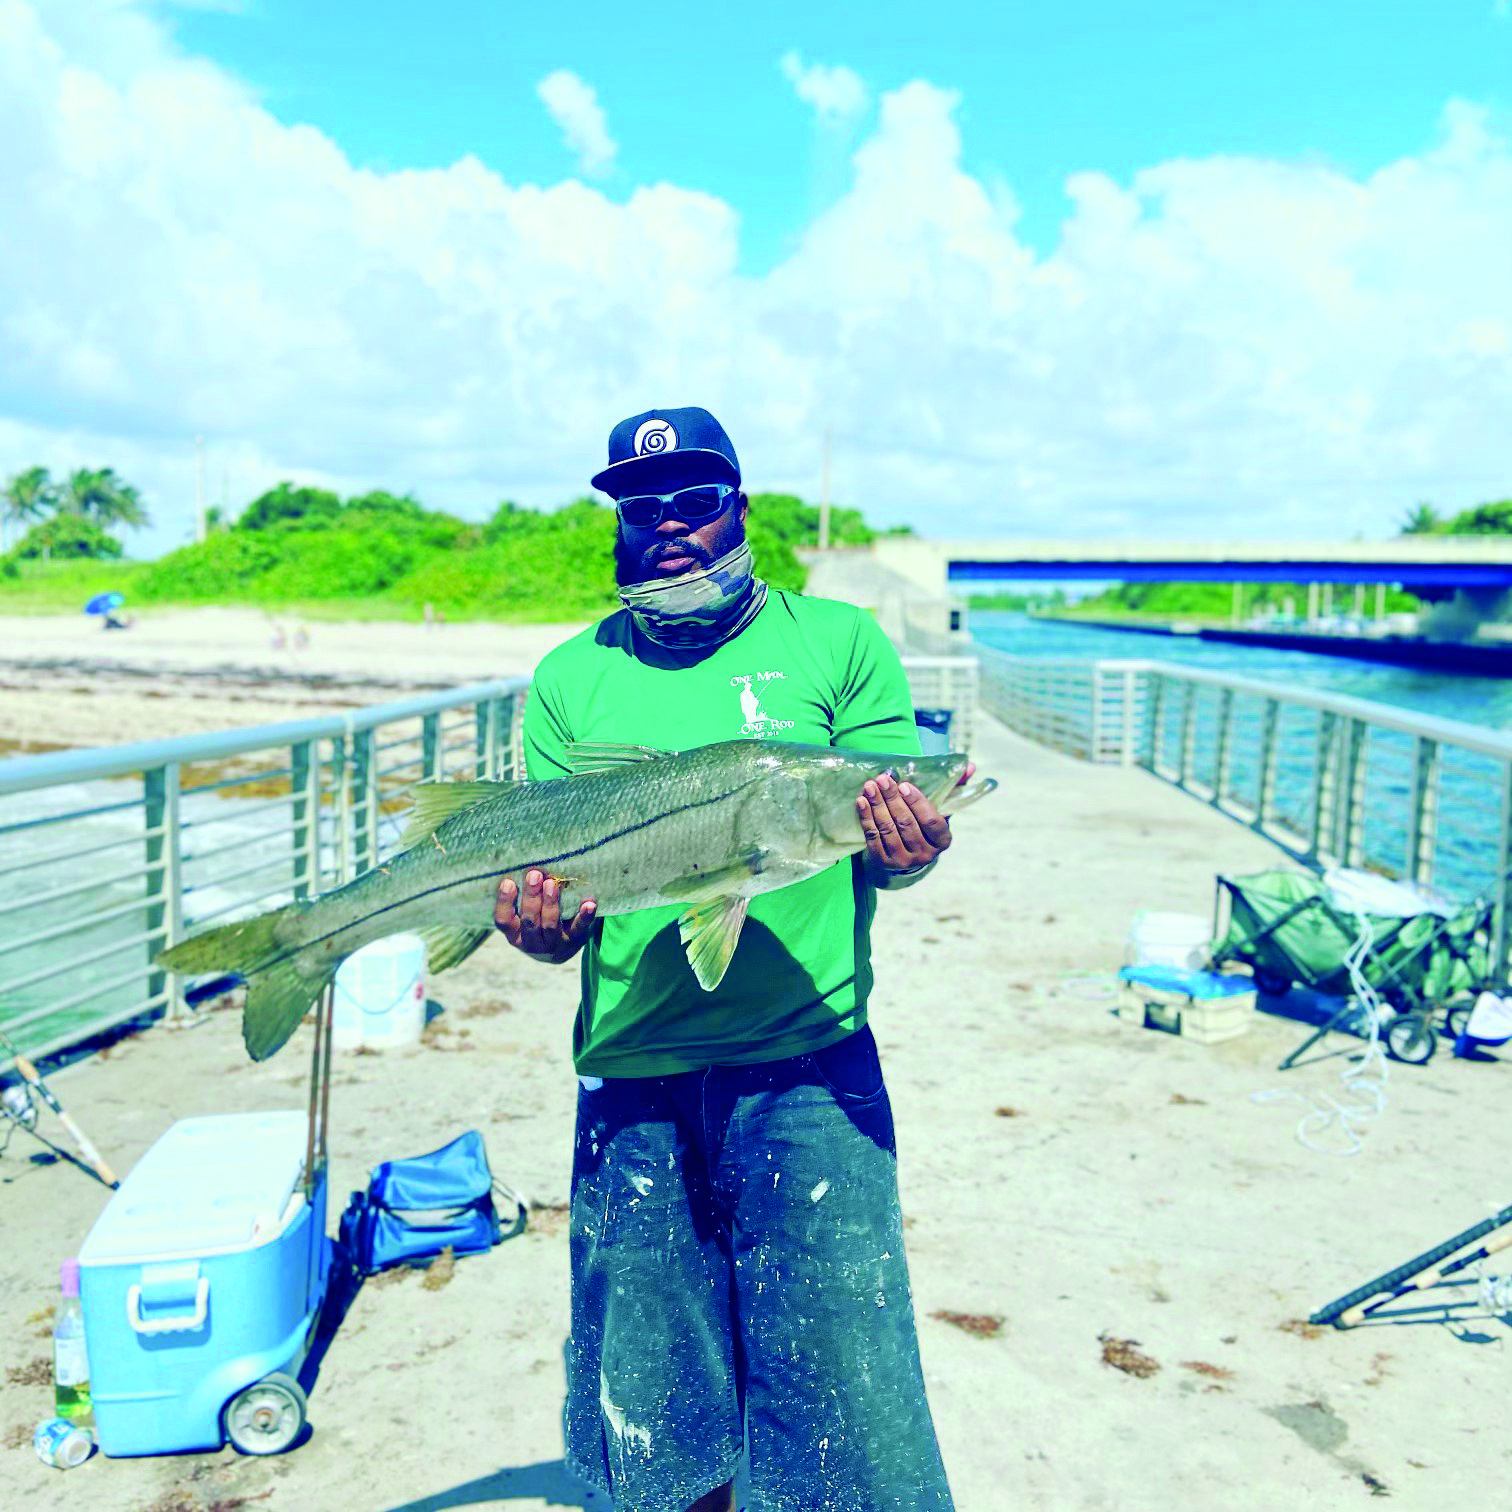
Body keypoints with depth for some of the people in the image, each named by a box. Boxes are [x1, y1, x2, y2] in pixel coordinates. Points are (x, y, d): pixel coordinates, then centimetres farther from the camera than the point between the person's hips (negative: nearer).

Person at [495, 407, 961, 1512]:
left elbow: (887, 854, -1)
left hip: (808, 1069, -2)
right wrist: (543, 924, -13)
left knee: (845, 1403, 1)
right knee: (651, 1418, 14)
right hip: (632, 1079, 3)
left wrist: (909, 847, -23)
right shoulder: (570, 680, 9)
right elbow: (556, 879, 9)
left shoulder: (838, 642, 4)